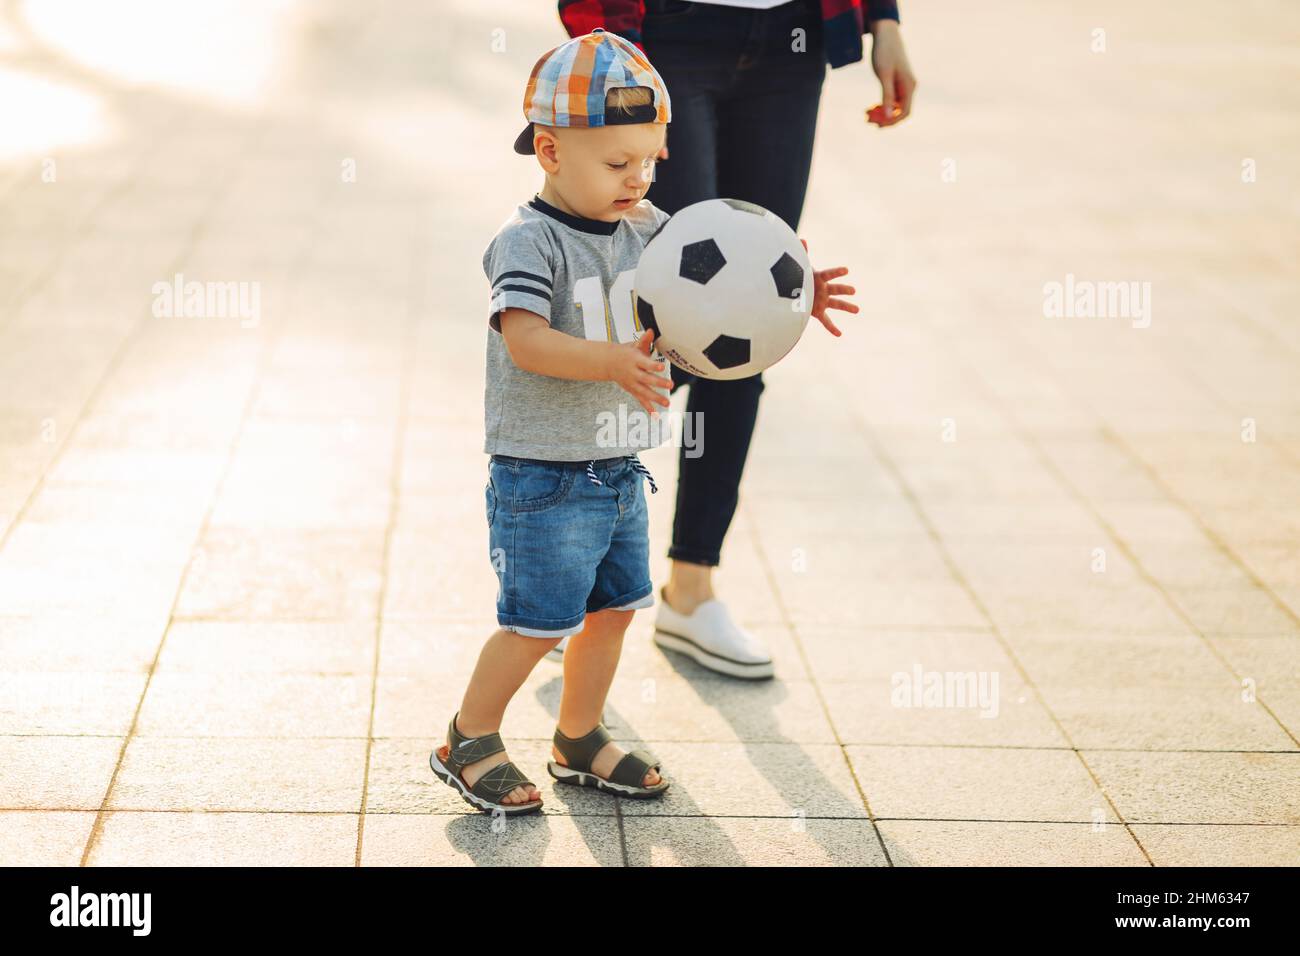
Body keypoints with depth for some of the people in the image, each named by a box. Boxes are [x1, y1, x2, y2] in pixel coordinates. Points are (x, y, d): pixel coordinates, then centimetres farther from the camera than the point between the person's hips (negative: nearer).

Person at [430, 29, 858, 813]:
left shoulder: (646, 228, 5)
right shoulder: (528, 241, -17)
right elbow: (526, 339, -30)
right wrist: (611, 361, -44)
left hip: (619, 469, 8)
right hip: (543, 475, -8)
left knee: (613, 606, 16)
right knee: (539, 620, -2)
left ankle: (580, 740, 34)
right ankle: (469, 743, 17)